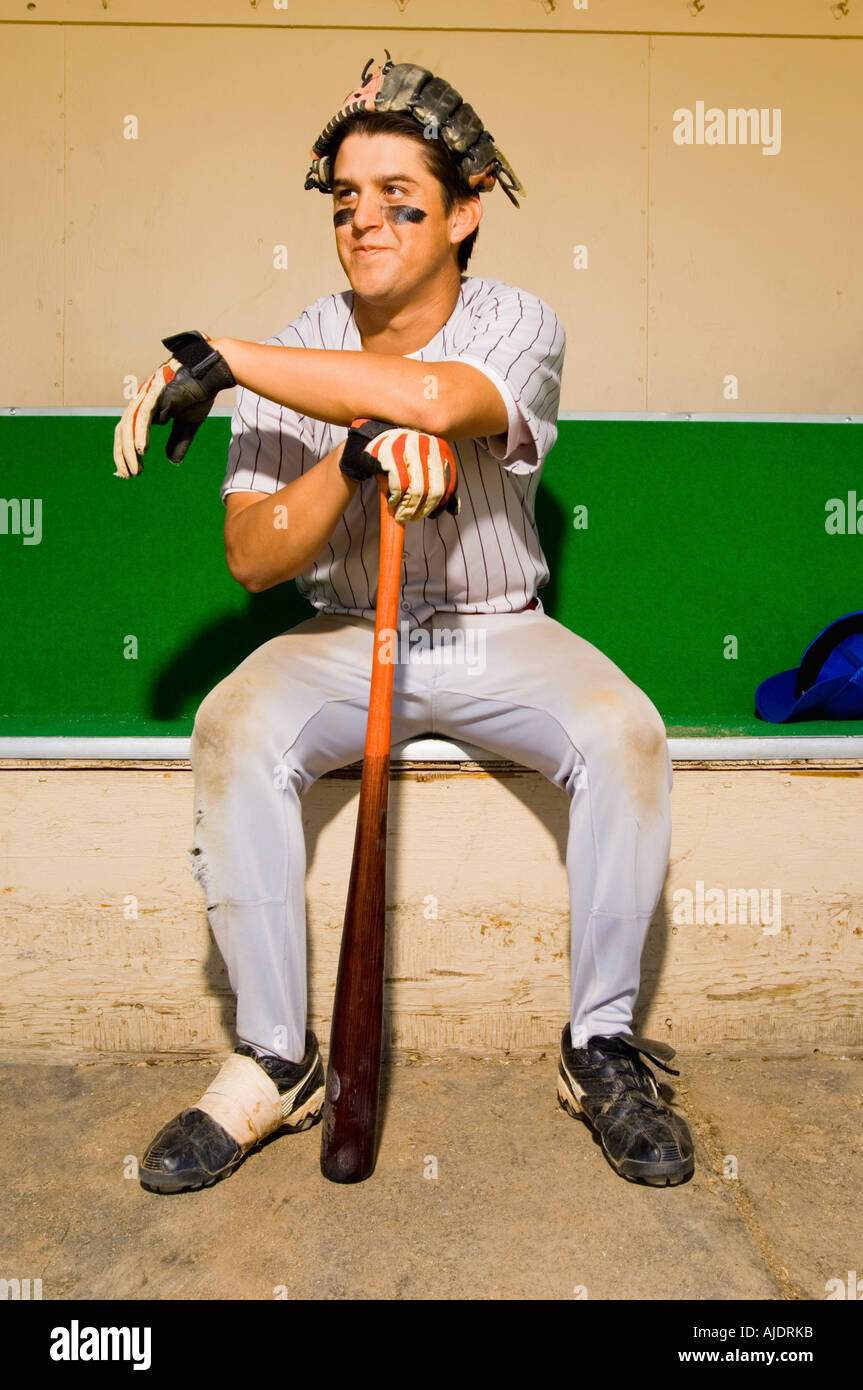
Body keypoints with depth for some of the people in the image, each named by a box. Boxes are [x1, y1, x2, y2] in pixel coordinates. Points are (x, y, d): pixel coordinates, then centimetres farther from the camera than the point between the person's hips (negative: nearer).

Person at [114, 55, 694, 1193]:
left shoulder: (518, 326, -6)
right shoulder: (298, 356, -1)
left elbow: (433, 394, -32)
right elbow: (251, 559, -9)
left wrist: (219, 358, -25)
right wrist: (354, 463, -28)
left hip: (497, 633, 0)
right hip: (342, 635, 1)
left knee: (625, 734, -27)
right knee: (234, 732, -27)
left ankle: (601, 1046, -8)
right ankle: (276, 1059, -12)